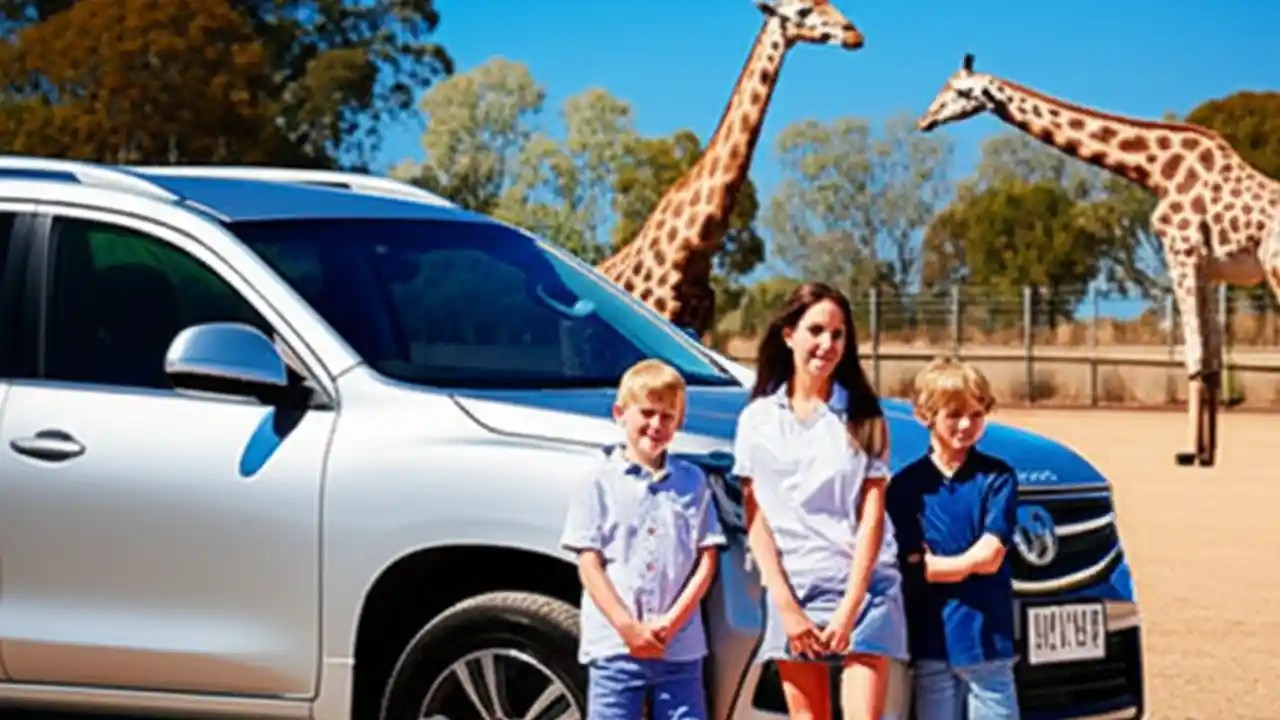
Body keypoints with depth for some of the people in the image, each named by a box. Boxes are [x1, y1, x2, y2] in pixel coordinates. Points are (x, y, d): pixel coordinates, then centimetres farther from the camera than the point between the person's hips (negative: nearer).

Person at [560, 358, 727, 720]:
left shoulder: (692, 481, 9)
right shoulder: (601, 480, 3)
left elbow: (706, 559, 5)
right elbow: (589, 563, -2)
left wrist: (672, 621, -8)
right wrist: (628, 628, -11)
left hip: (680, 647, 2)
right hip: (614, 646, -2)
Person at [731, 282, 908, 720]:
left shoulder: (862, 419, 4)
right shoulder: (757, 419, 6)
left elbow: (871, 518, -1)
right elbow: (755, 519, 3)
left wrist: (849, 609, -10)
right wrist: (785, 604, -7)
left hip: (862, 587, -1)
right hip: (792, 589, 1)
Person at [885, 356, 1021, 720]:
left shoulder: (997, 477, 0)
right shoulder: (907, 485, 3)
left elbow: (989, 557, -8)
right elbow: (907, 567, -3)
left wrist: (930, 564, -5)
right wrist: (967, 561, -10)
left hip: (986, 637, -1)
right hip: (931, 638, 1)